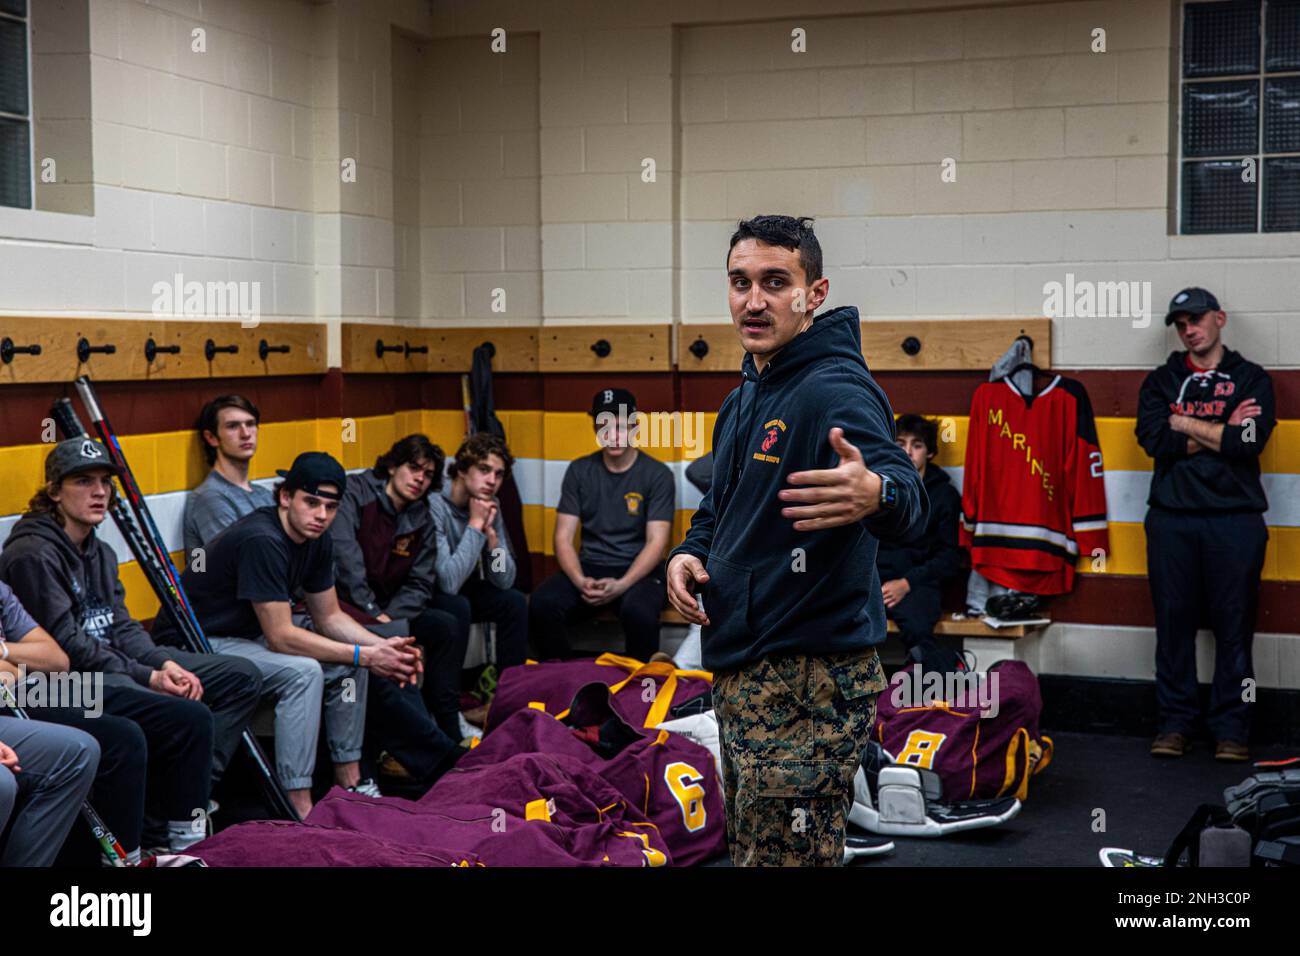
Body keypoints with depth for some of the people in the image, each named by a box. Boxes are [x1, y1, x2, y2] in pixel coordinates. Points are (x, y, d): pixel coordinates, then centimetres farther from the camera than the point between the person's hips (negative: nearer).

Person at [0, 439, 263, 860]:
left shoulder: (99, 552, 15)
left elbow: (122, 627, 12)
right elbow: (66, 646, -19)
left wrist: (164, 663, -7)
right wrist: (147, 677, -20)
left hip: (116, 662, 10)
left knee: (240, 678, 5)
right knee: (191, 717, -28)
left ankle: (191, 791, -2)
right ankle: (186, 836, -11)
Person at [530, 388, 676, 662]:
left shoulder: (657, 474, -1)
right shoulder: (579, 471, 7)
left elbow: (657, 542, -8)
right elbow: (563, 537, 3)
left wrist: (621, 585, -23)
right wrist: (580, 581, -17)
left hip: (638, 570, -3)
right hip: (589, 567, 3)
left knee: (639, 611, -37)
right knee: (542, 603, -28)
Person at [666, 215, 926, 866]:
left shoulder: (836, 390, -18)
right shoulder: (744, 400, 13)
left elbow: (907, 502, -35)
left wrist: (877, 494, -59)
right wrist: (689, 553, 4)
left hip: (807, 683, -10)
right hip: (739, 677, 10)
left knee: (787, 856, -3)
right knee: (747, 846, 22)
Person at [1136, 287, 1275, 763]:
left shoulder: (1251, 379, 8)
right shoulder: (1161, 381, 14)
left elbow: (1249, 442, -9)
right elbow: (1154, 439, -4)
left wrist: (1186, 425, -3)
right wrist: (1220, 432, -5)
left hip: (1235, 519, -1)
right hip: (1172, 518, 2)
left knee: (1234, 626, 0)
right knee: (1173, 624, 3)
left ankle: (1231, 728, 9)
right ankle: (1174, 723, 12)